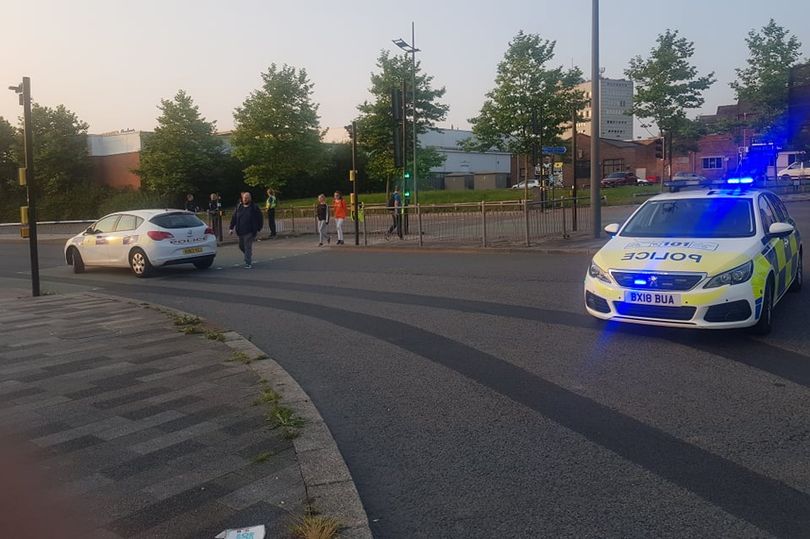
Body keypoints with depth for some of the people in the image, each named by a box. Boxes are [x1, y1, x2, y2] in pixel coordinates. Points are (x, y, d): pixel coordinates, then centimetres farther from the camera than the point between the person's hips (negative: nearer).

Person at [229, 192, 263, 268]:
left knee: (248, 247, -8)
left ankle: (248, 263, -3)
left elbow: (260, 219, 1)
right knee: (241, 246, 12)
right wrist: (231, 228, 4)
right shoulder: (238, 207, 9)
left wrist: (258, 229, -3)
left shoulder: (254, 208, -1)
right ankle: (249, 256, 37)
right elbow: (234, 218, 11)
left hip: (250, 232, -5)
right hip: (240, 231, 5)